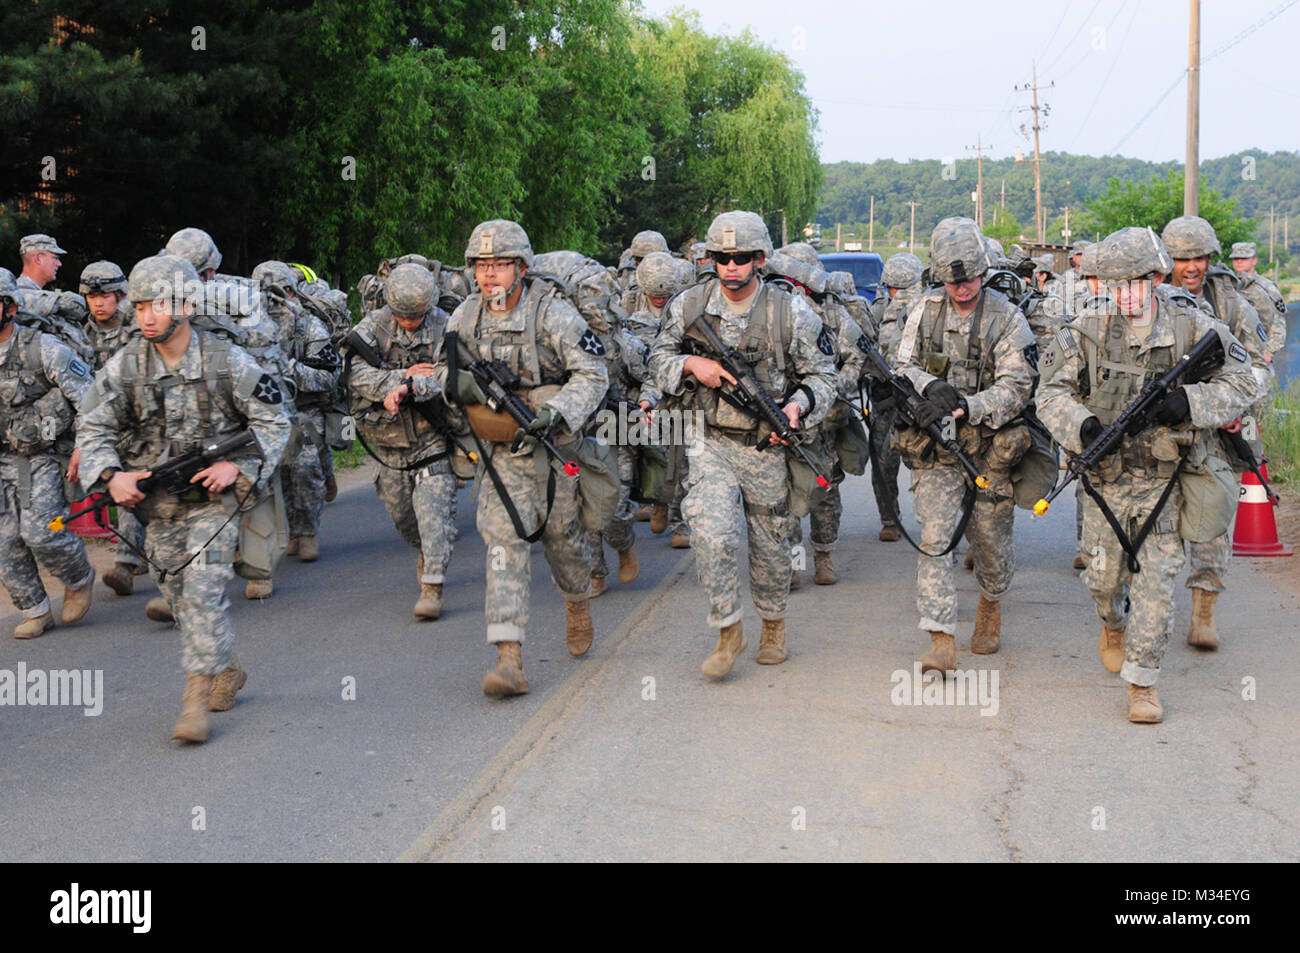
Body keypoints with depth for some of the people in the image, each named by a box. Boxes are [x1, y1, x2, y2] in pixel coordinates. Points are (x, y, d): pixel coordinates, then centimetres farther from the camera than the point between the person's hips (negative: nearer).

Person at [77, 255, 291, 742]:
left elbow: (274, 419, -3)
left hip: (213, 495, -4)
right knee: (178, 594, 12)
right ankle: (227, 670, 33)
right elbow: (93, 427, 3)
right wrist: (110, 474, -14)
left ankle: (197, 699, -11)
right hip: (158, 502, 4)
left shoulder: (226, 360, -12)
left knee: (203, 588, -15)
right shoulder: (124, 367, -5)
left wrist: (238, 465, -15)